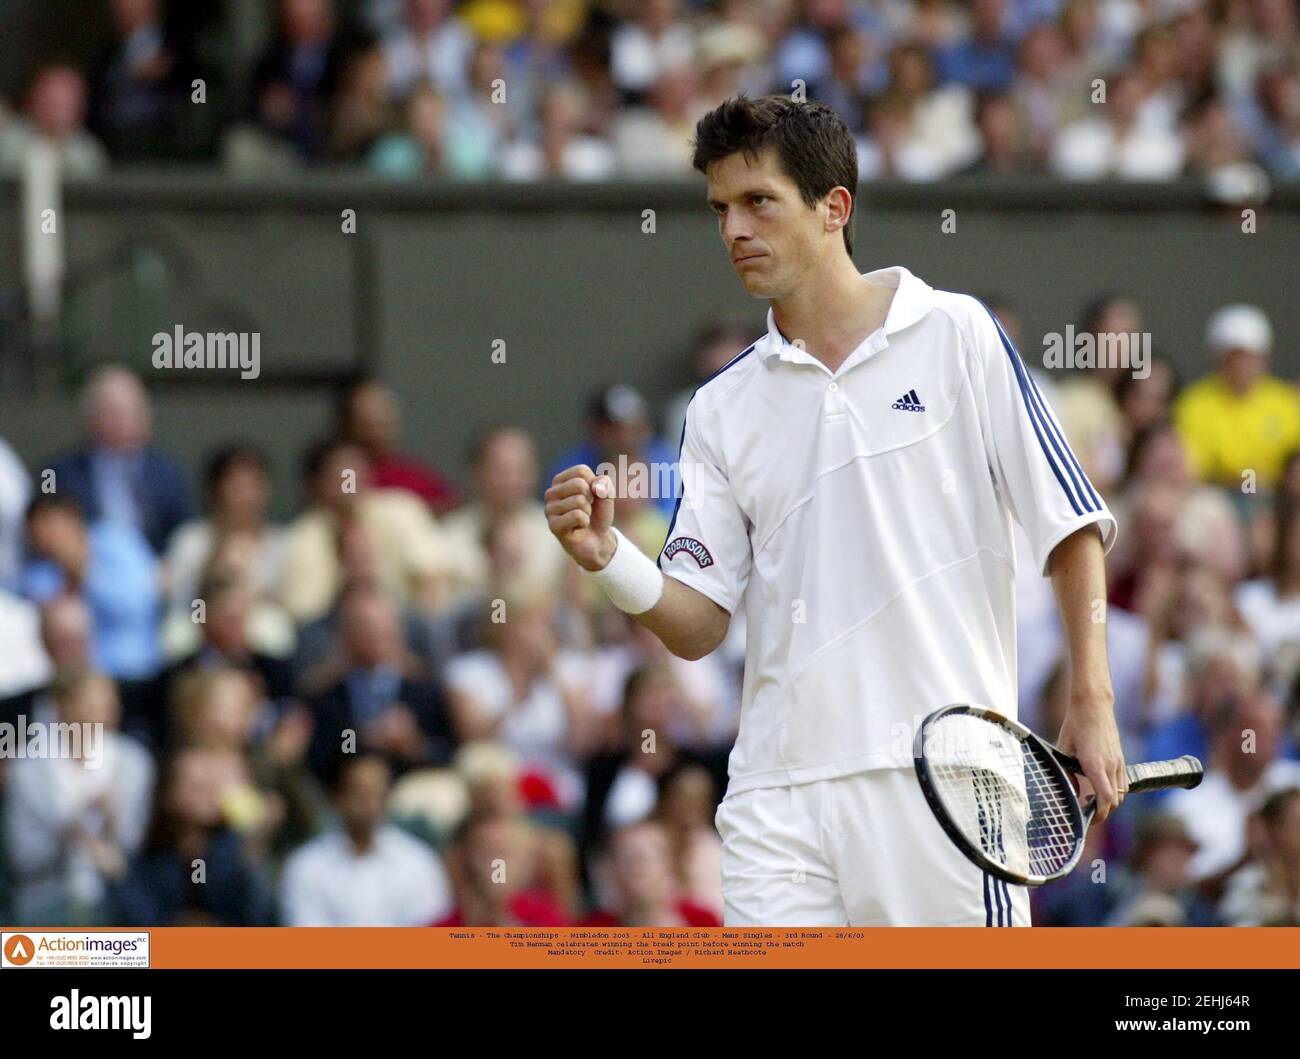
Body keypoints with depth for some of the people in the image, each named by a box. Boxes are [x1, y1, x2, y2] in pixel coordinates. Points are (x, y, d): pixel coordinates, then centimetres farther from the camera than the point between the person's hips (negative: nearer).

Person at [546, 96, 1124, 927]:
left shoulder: (955, 336, 3)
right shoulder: (724, 407, 13)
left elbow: (1070, 526, 2)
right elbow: (697, 624, 9)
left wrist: (1092, 705, -6)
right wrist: (608, 558, -11)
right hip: (778, 790, 3)